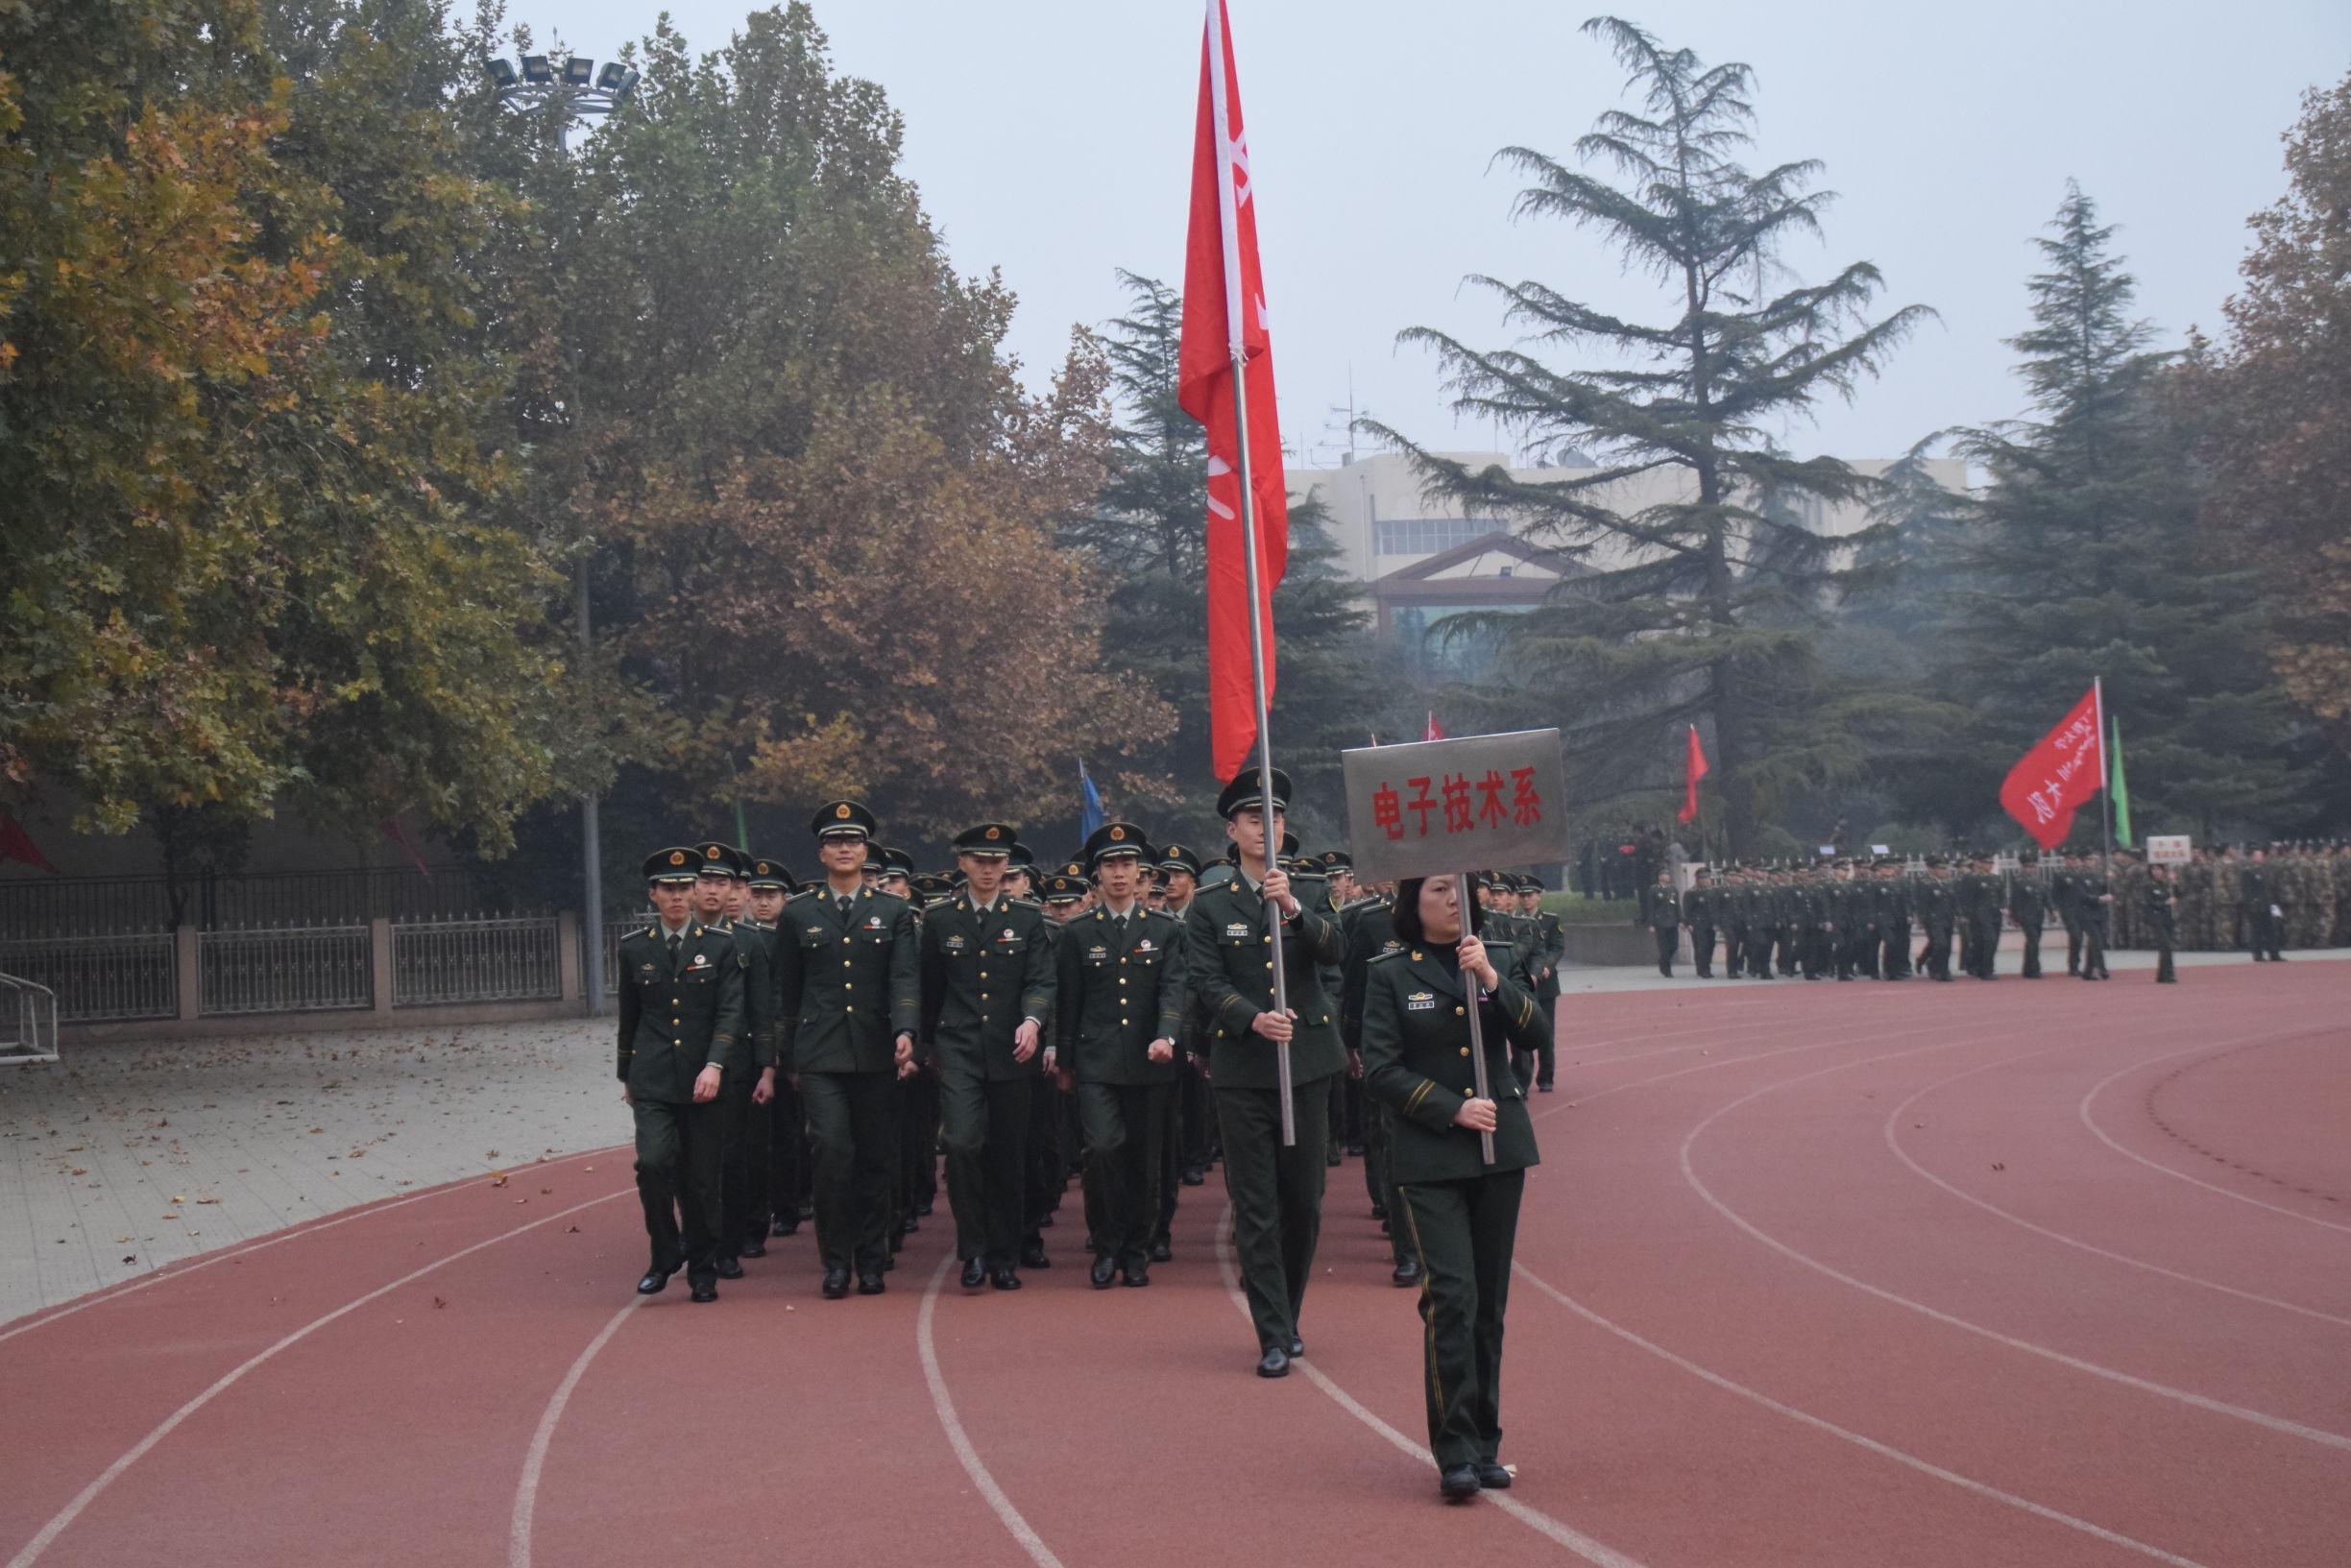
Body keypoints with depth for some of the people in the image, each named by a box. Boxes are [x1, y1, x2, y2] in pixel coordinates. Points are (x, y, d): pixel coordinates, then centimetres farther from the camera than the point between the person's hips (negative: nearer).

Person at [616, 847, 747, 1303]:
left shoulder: (721, 946, 1)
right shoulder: (634, 949, 7)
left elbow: (730, 1013, -6)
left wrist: (714, 1066, -19)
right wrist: (627, 1076, 19)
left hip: (704, 1081, -1)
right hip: (652, 1082, 1)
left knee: (702, 1180, 3)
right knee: (653, 1163, -18)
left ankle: (703, 1271, 18)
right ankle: (665, 1253, 2)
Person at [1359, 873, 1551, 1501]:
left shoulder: (1494, 961, 10)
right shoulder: (1391, 974, 0)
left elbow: (1535, 1035, -2)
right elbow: (1380, 1069, -5)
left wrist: (1492, 979, -16)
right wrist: (1452, 1109, -13)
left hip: (1500, 1149, 4)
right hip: (1430, 1158, -4)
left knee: (1490, 1301, 7)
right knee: (1451, 1296, -13)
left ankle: (1484, 1446, 15)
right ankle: (1455, 1453, -9)